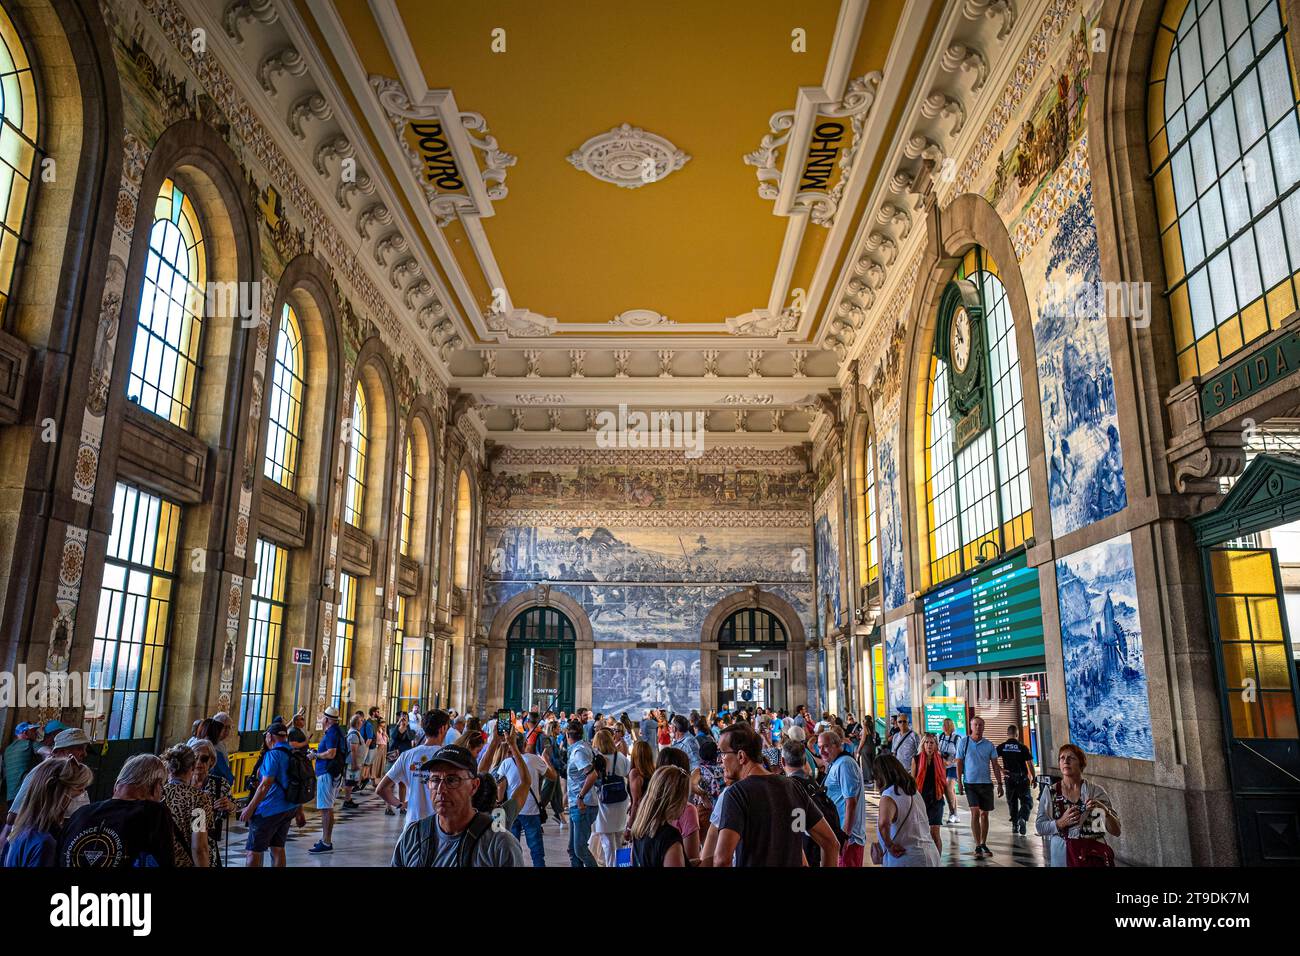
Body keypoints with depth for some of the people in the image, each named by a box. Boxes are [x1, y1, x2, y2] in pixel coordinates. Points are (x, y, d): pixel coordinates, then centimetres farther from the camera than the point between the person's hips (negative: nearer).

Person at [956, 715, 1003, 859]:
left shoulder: (989, 745, 4)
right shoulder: (964, 742, 0)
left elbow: (995, 766, 8)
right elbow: (959, 764, 2)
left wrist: (1000, 784, 3)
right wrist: (959, 782, -4)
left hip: (986, 783, 2)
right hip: (970, 783, -2)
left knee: (984, 814, 9)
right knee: (975, 813, -11)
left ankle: (983, 844, 23)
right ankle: (977, 847, -7)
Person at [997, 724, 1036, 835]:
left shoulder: (1002, 747, 0)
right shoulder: (1023, 747, -5)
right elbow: (1030, 764, -4)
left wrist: (1001, 769, -2)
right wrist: (1033, 778, 5)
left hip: (1009, 778, 2)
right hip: (1022, 778, -2)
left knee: (1012, 802, 15)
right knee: (1027, 801, 4)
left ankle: (1015, 825, 18)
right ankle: (1023, 818, -21)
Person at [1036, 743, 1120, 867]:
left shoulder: (1096, 791, -7)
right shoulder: (1050, 793, -4)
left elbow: (1116, 831, -7)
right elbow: (1039, 827, -3)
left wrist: (1105, 810, -25)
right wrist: (1061, 822, -19)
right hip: (1061, 855, 1)